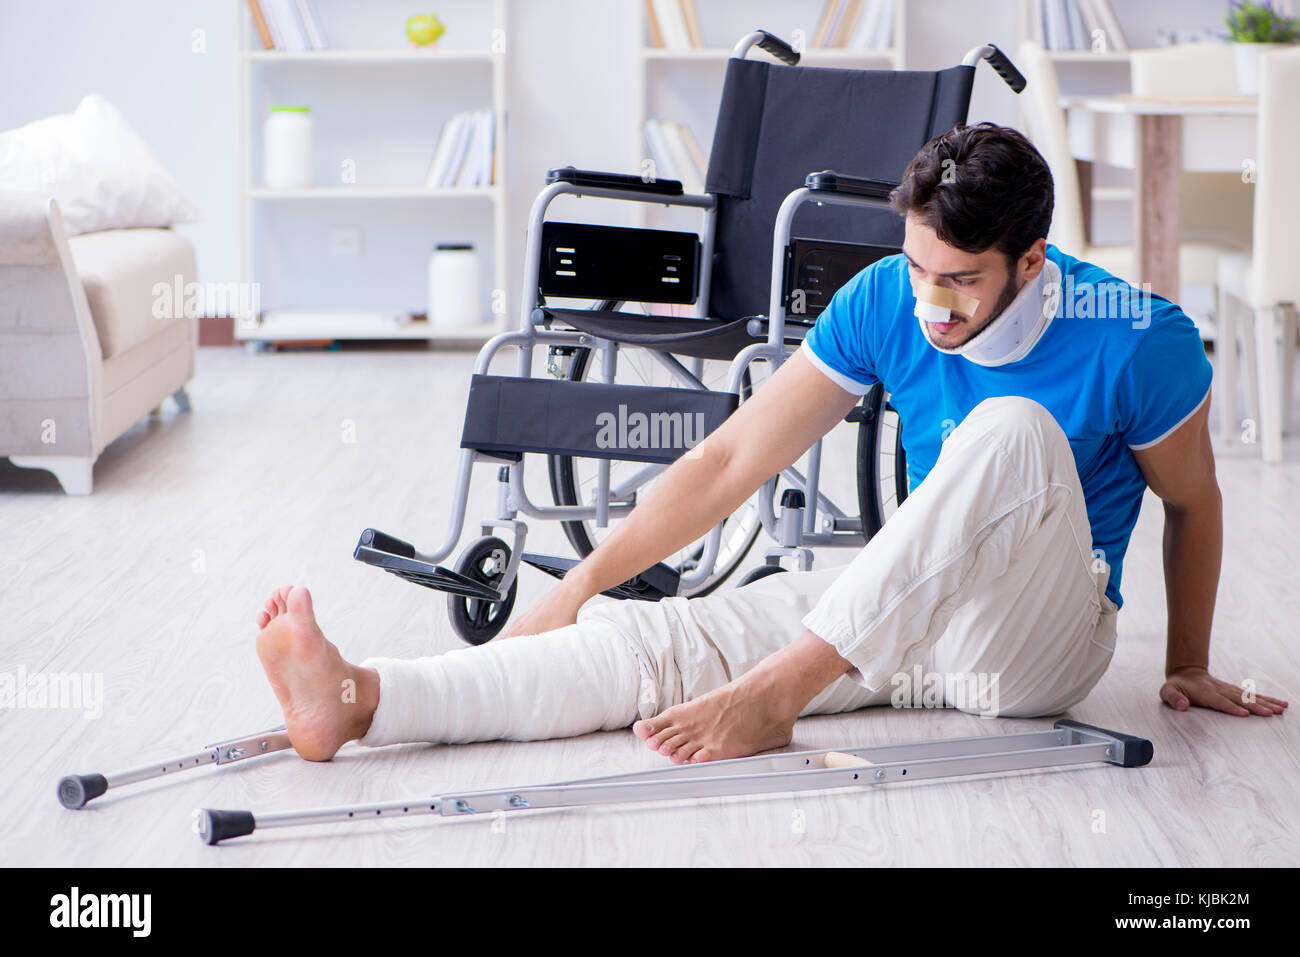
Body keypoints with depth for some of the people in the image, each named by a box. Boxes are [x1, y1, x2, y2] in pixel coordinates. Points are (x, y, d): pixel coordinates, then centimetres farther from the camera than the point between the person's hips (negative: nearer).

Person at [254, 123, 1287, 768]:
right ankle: (360, 701, -39)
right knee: (667, 634, -21)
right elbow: (732, 460, -4)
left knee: (1015, 429, -35)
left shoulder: (1139, 342, -16)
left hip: (1043, 636, -3)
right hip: (907, 609, 4)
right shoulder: (883, 303, -6)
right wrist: (579, 586, -8)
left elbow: (1194, 501, 2)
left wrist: (1189, 667, 12)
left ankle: (779, 690, -37)